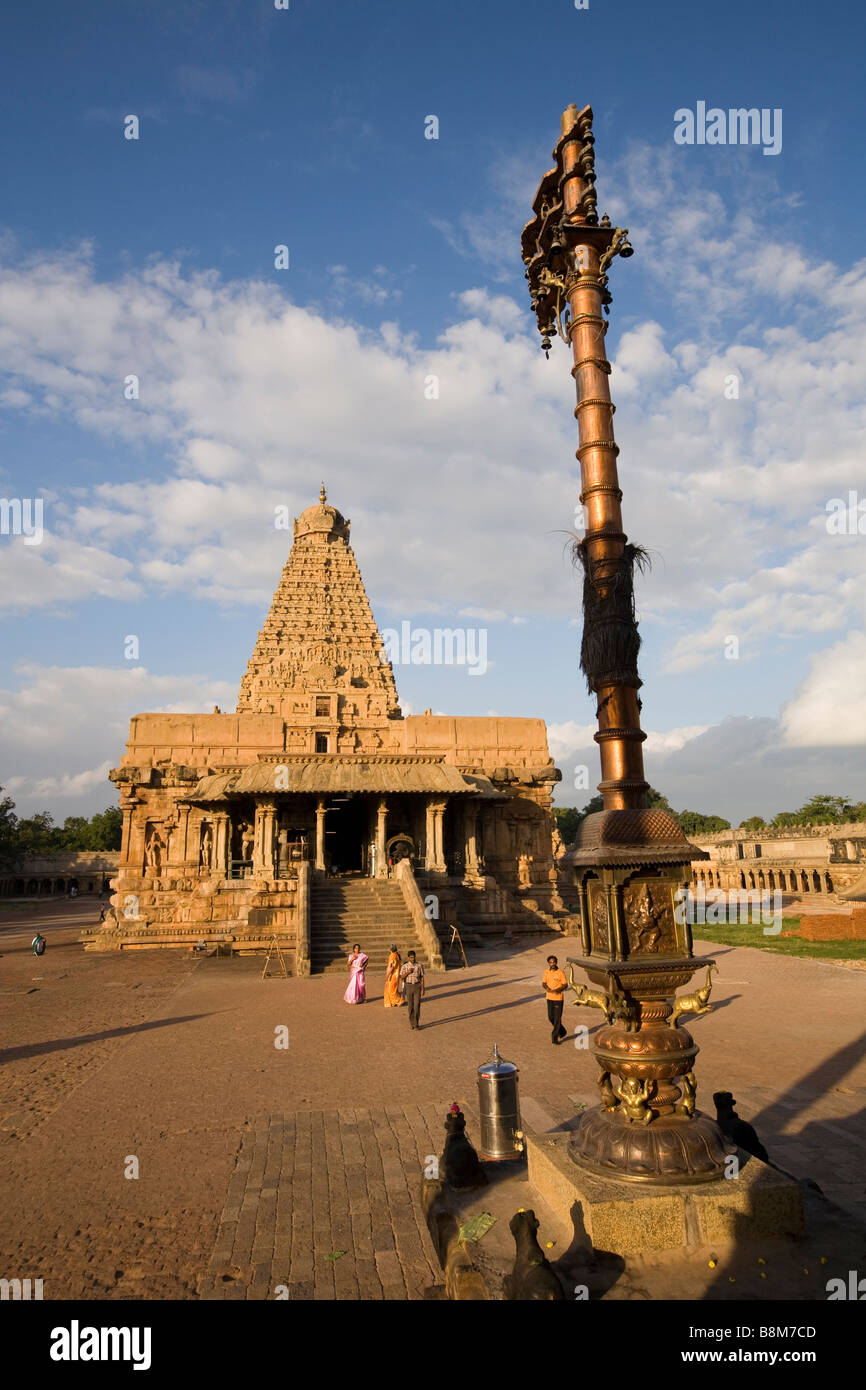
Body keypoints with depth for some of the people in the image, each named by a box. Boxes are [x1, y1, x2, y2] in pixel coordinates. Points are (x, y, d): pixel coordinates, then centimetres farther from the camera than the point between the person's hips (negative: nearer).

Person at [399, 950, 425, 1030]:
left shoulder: (419, 965, -1)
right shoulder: (405, 966, -1)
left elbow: (422, 978, 2)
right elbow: (401, 977, 0)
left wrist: (422, 989, -3)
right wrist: (407, 973, -17)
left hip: (417, 986, -1)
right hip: (408, 987, 1)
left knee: (417, 1005, -8)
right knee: (410, 1006, 6)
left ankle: (417, 1024, -3)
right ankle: (411, 1023, 20)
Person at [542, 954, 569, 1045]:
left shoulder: (561, 972, -10)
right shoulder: (546, 972, 2)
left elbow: (565, 985, -10)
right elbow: (543, 984, -1)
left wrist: (556, 990, -25)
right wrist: (547, 989, -23)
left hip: (559, 998, -4)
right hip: (549, 998, 5)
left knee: (557, 1019, -3)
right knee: (551, 1017, 10)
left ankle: (555, 1038, 6)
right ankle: (562, 1032, 33)